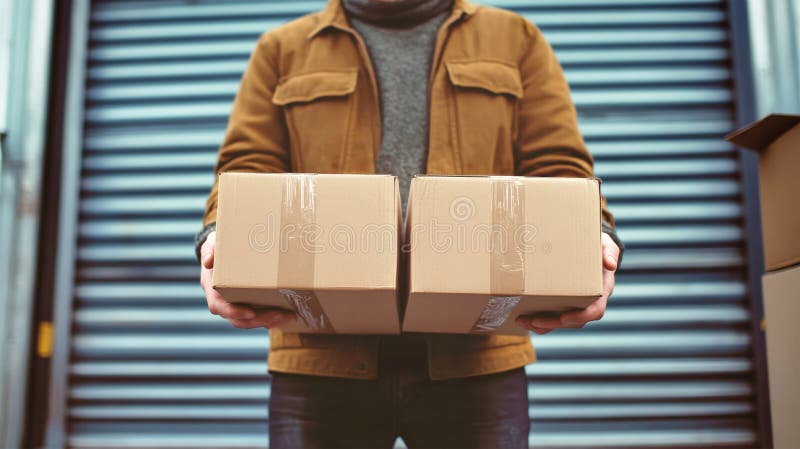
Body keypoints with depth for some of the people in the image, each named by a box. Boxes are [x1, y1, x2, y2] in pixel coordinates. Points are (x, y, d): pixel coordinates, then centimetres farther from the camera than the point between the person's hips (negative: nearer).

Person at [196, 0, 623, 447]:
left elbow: (559, 169, 10)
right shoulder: (283, 50, 18)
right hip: (323, 353, 1)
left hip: (475, 354, 0)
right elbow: (247, 168, 9)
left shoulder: (517, 40, 18)